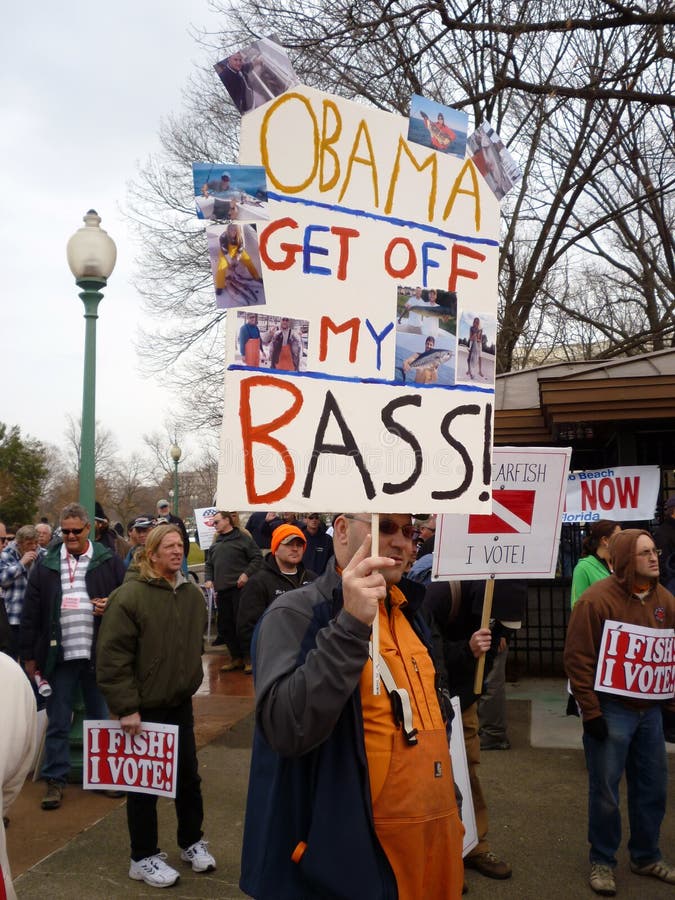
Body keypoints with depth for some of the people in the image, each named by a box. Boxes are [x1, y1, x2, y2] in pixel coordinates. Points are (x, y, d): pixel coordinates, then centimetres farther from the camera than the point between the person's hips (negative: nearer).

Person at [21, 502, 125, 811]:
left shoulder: (109, 561, -1)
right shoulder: (46, 564, 3)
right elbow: (31, 613, 4)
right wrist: (29, 655, 2)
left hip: (98, 654, 0)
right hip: (59, 655, 1)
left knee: (102, 719, 12)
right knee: (57, 723, 8)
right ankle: (55, 781, 20)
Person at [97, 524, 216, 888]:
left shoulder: (193, 594, 3)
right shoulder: (129, 595, -16)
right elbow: (112, 657, -18)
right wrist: (126, 706, -20)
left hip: (180, 702, 6)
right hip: (144, 707, -6)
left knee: (188, 776, 15)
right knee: (144, 782, 8)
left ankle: (191, 842, 35)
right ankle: (143, 857, 24)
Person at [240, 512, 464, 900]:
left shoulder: (410, 611, 9)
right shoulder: (296, 612, -14)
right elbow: (285, 730, -28)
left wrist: (443, 806, 19)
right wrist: (350, 625, -34)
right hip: (353, 851, -7)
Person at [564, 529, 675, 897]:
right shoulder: (596, 600, -16)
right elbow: (578, 659, -15)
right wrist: (591, 712, -15)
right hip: (610, 710, -5)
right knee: (605, 791, 5)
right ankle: (602, 862, 23)